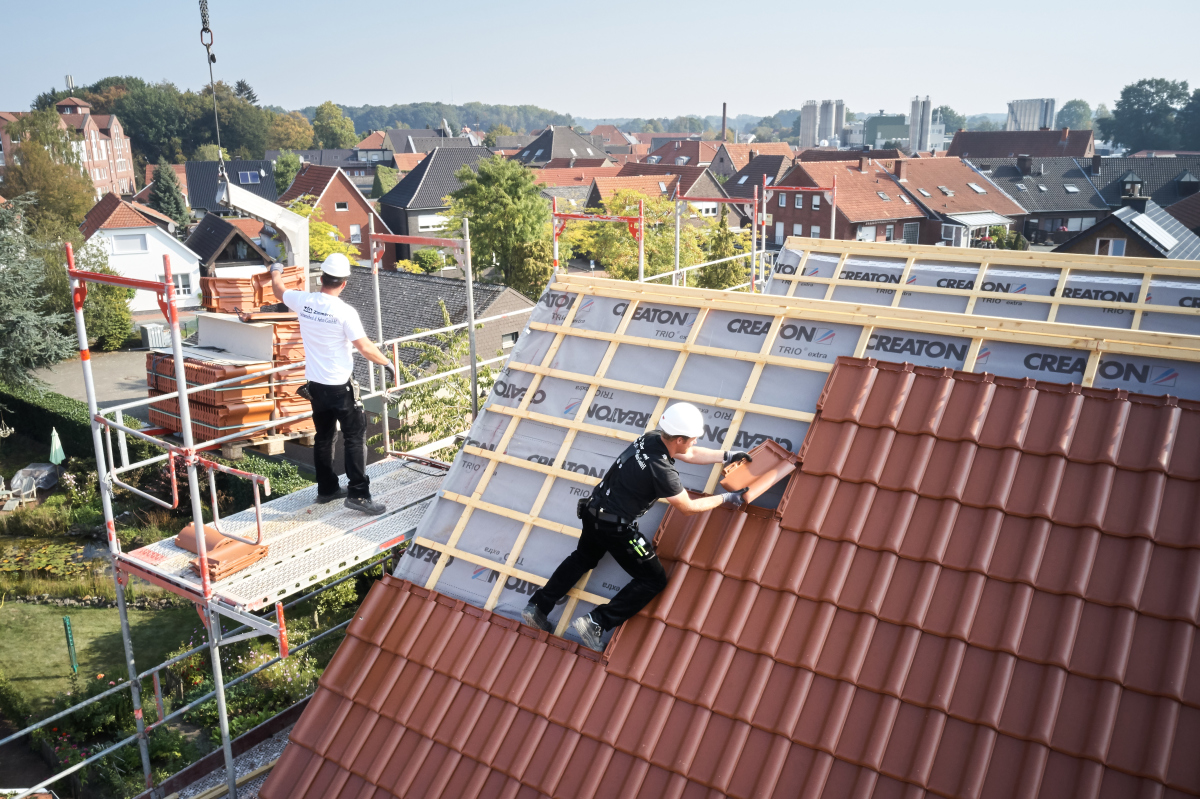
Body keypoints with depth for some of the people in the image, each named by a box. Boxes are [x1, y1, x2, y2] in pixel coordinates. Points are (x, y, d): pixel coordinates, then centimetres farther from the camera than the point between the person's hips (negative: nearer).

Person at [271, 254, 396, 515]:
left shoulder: (303, 301, -2)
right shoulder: (345, 312, -18)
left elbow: (279, 290, 19)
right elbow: (365, 348, -18)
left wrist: (276, 271, 39)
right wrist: (387, 364, -2)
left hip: (316, 385, 6)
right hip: (340, 387, -6)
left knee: (323, 437, 17)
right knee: (355, 438, 0)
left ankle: (327, 489, 28)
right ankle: (358, 494, -3)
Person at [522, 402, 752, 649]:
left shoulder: (651, 438, -4)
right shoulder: (661, 470, -28)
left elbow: (689, 455, 14)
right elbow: (688, 507, -13)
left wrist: (727, 456, 17)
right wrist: (727, 498, -3)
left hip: (594, 511, 9)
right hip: (616, 528, -9)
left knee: (583, 559, 32)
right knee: (654, 580, 6)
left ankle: (537, 606, 33)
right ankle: (595, 623, 2)